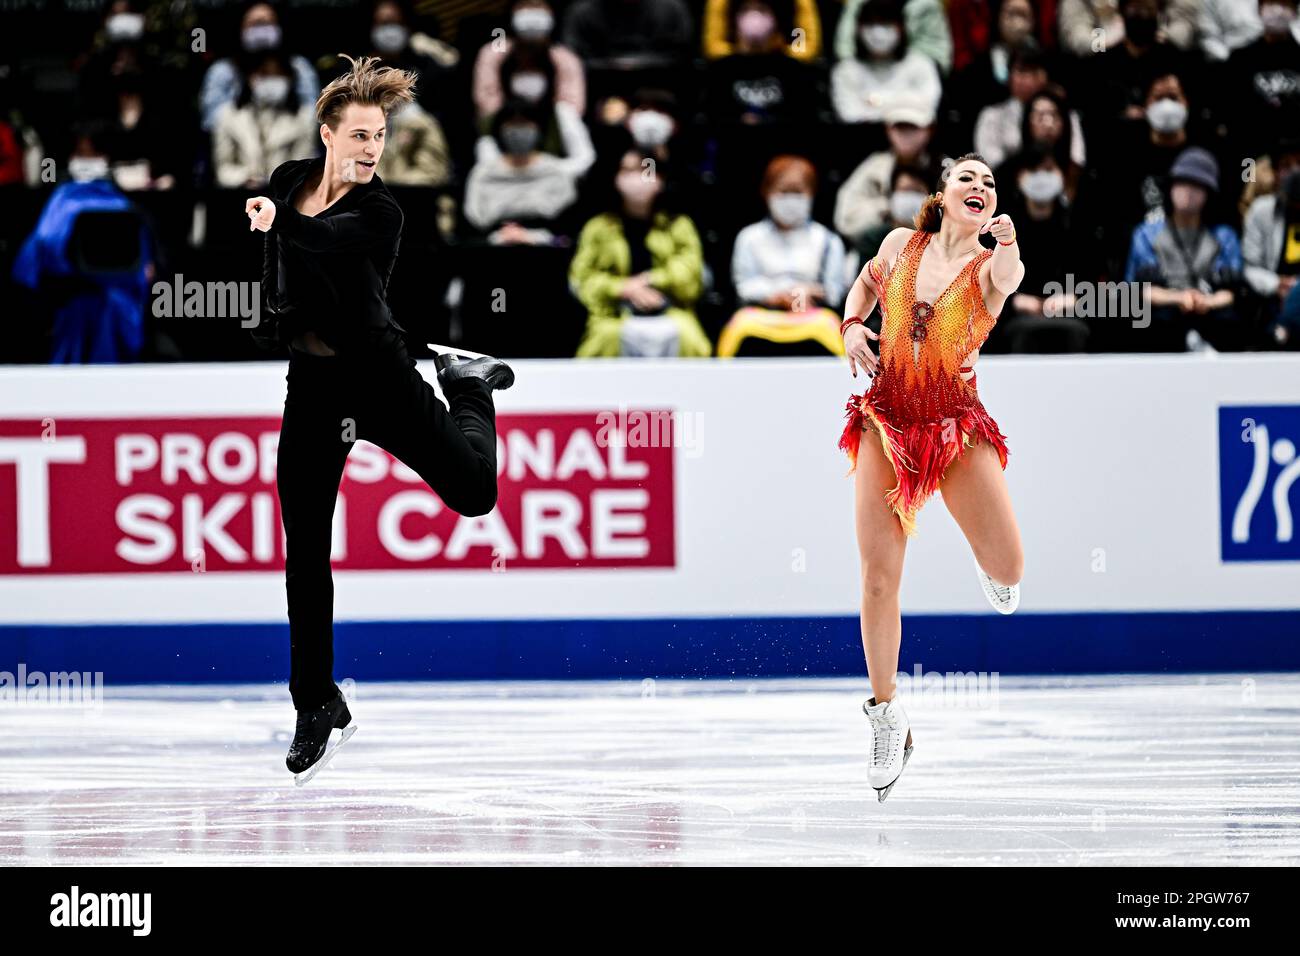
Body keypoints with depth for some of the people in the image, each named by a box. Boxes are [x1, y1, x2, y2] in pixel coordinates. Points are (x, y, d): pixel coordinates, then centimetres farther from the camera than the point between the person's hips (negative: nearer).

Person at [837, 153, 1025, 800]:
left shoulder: (988, 266, -6)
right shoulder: (901, 245, 3)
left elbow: (1009, 283, -31)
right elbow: (867, 282, 25)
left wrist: (1008, 247, -54)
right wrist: (852, 327, 4)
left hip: (957, 427, -2)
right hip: (886, 421, 2)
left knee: (1008, 570, -16)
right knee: (878, 576, -5)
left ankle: (988, 566, 24)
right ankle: (886, 716, 10)